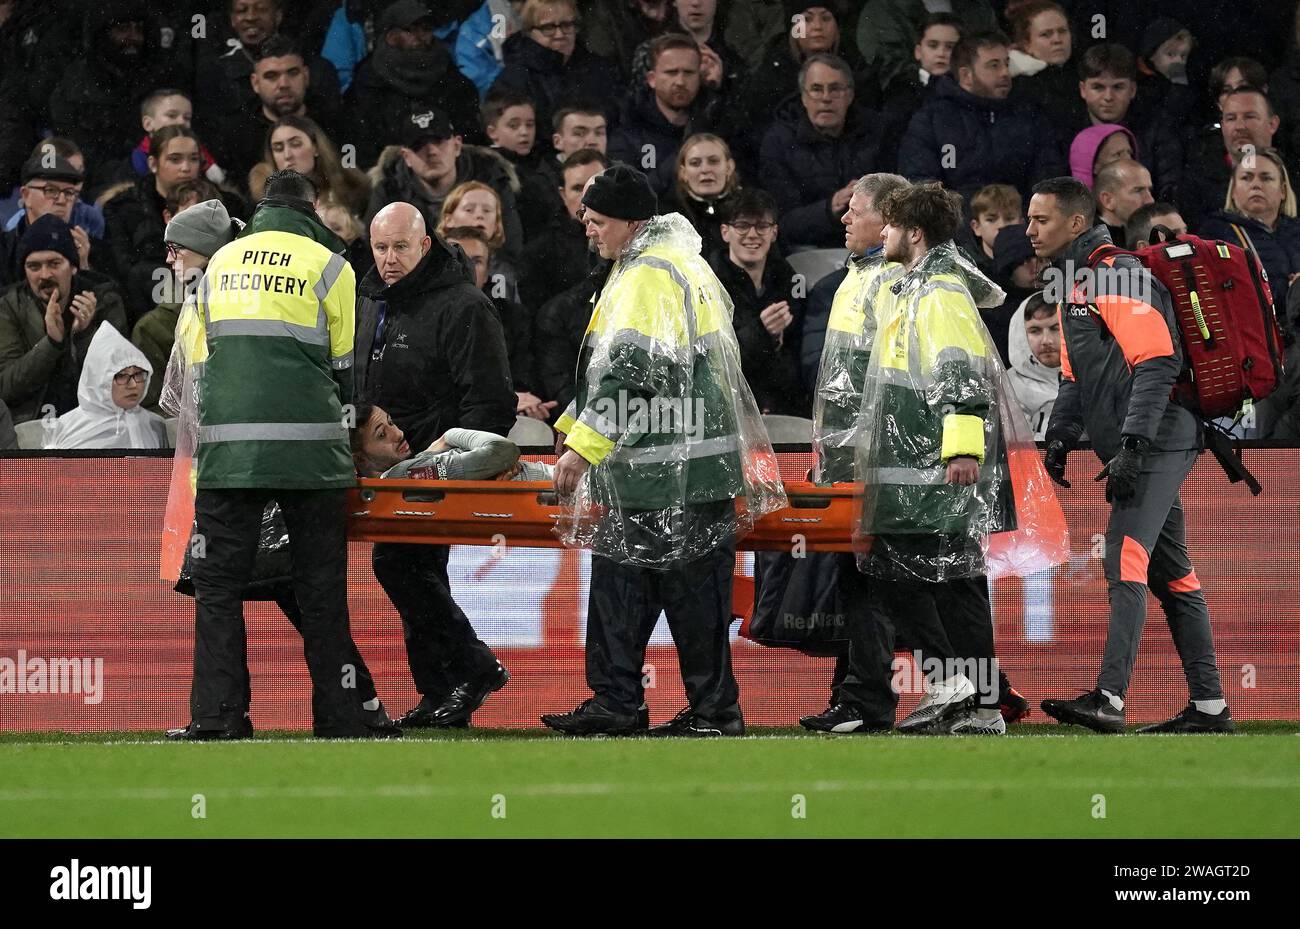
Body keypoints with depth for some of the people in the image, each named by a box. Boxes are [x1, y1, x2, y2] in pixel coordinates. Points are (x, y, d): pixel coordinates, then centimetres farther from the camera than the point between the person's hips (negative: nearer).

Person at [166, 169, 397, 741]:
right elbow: (346, 366, 8)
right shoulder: (327, 265, 5)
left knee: (219, 583, 3)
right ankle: (339, 713, 4)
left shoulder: (221, 263, 16)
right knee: (321, 586, 4)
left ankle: (216, 713, -4)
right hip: (307, 446, -2)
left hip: (226, 444, 2)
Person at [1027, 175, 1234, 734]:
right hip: (1133, 453, 10)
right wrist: (1060, 439, 11)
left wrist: (1131, 447, -24)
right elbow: (1076, 378, 26)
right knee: (1170, 575, 10)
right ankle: (1209, 707, 13)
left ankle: (1110, 698, -26)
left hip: (1156, 446, -10)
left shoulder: (1120, 278, -12)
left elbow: (1156, 365, -20)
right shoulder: (1075, 287, 20)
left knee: (1125, 562, -18)